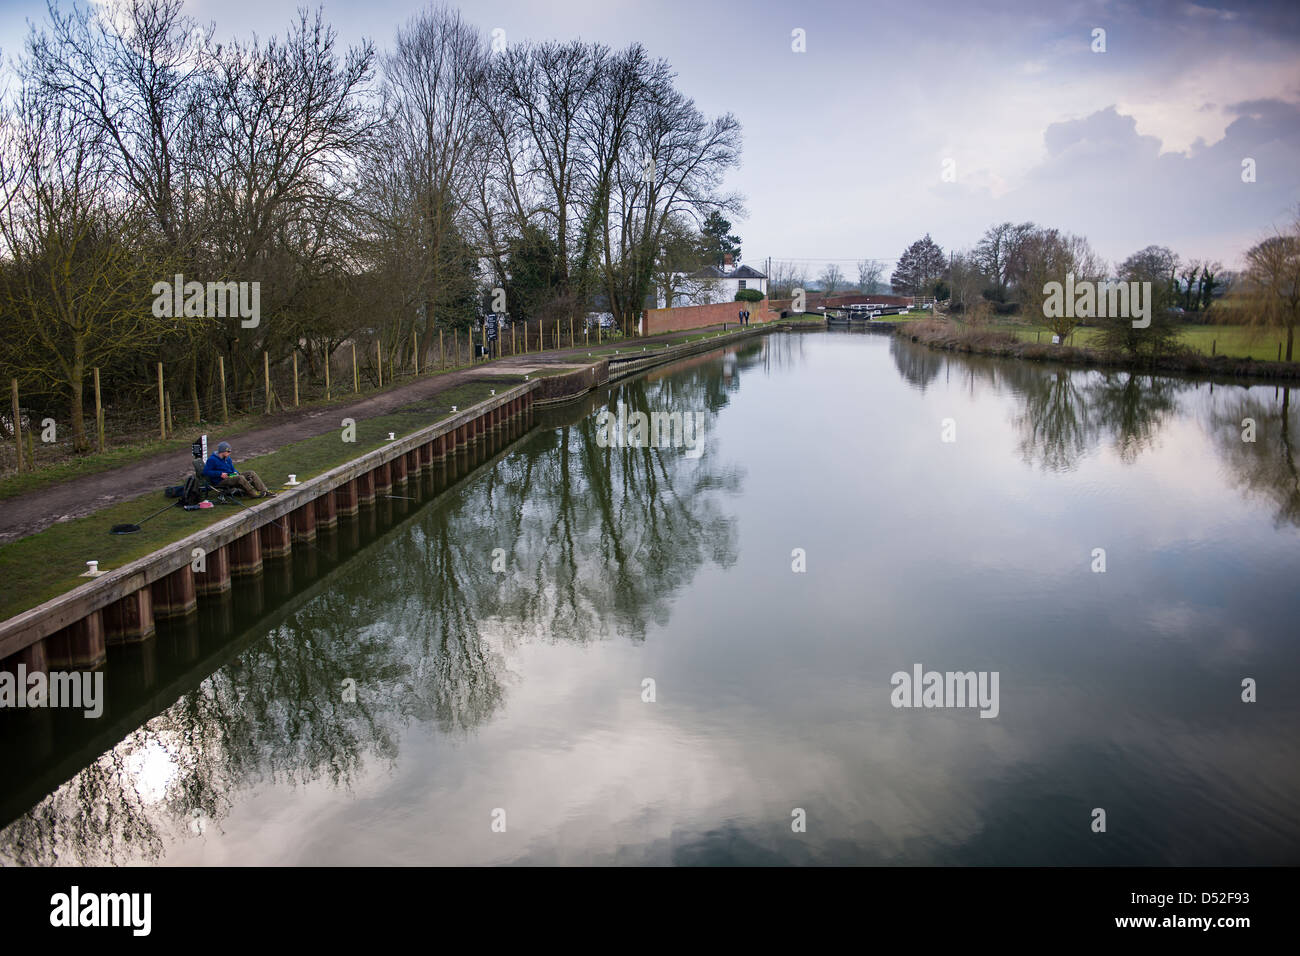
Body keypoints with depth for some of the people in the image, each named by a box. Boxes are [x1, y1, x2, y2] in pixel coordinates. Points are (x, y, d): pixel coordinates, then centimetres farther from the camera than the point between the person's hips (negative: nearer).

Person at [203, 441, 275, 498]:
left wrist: (235, 472, 1)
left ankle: (265, 491, -13)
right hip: (220, 481, -9)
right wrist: (220, 474, -21)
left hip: (230, 476, 9)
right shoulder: (212, 460, -10)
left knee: (252, 473, -5)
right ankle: (254, 494, -27)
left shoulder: (228, 458, 14)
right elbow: (206, 472, -16)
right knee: (240, 478, -35)